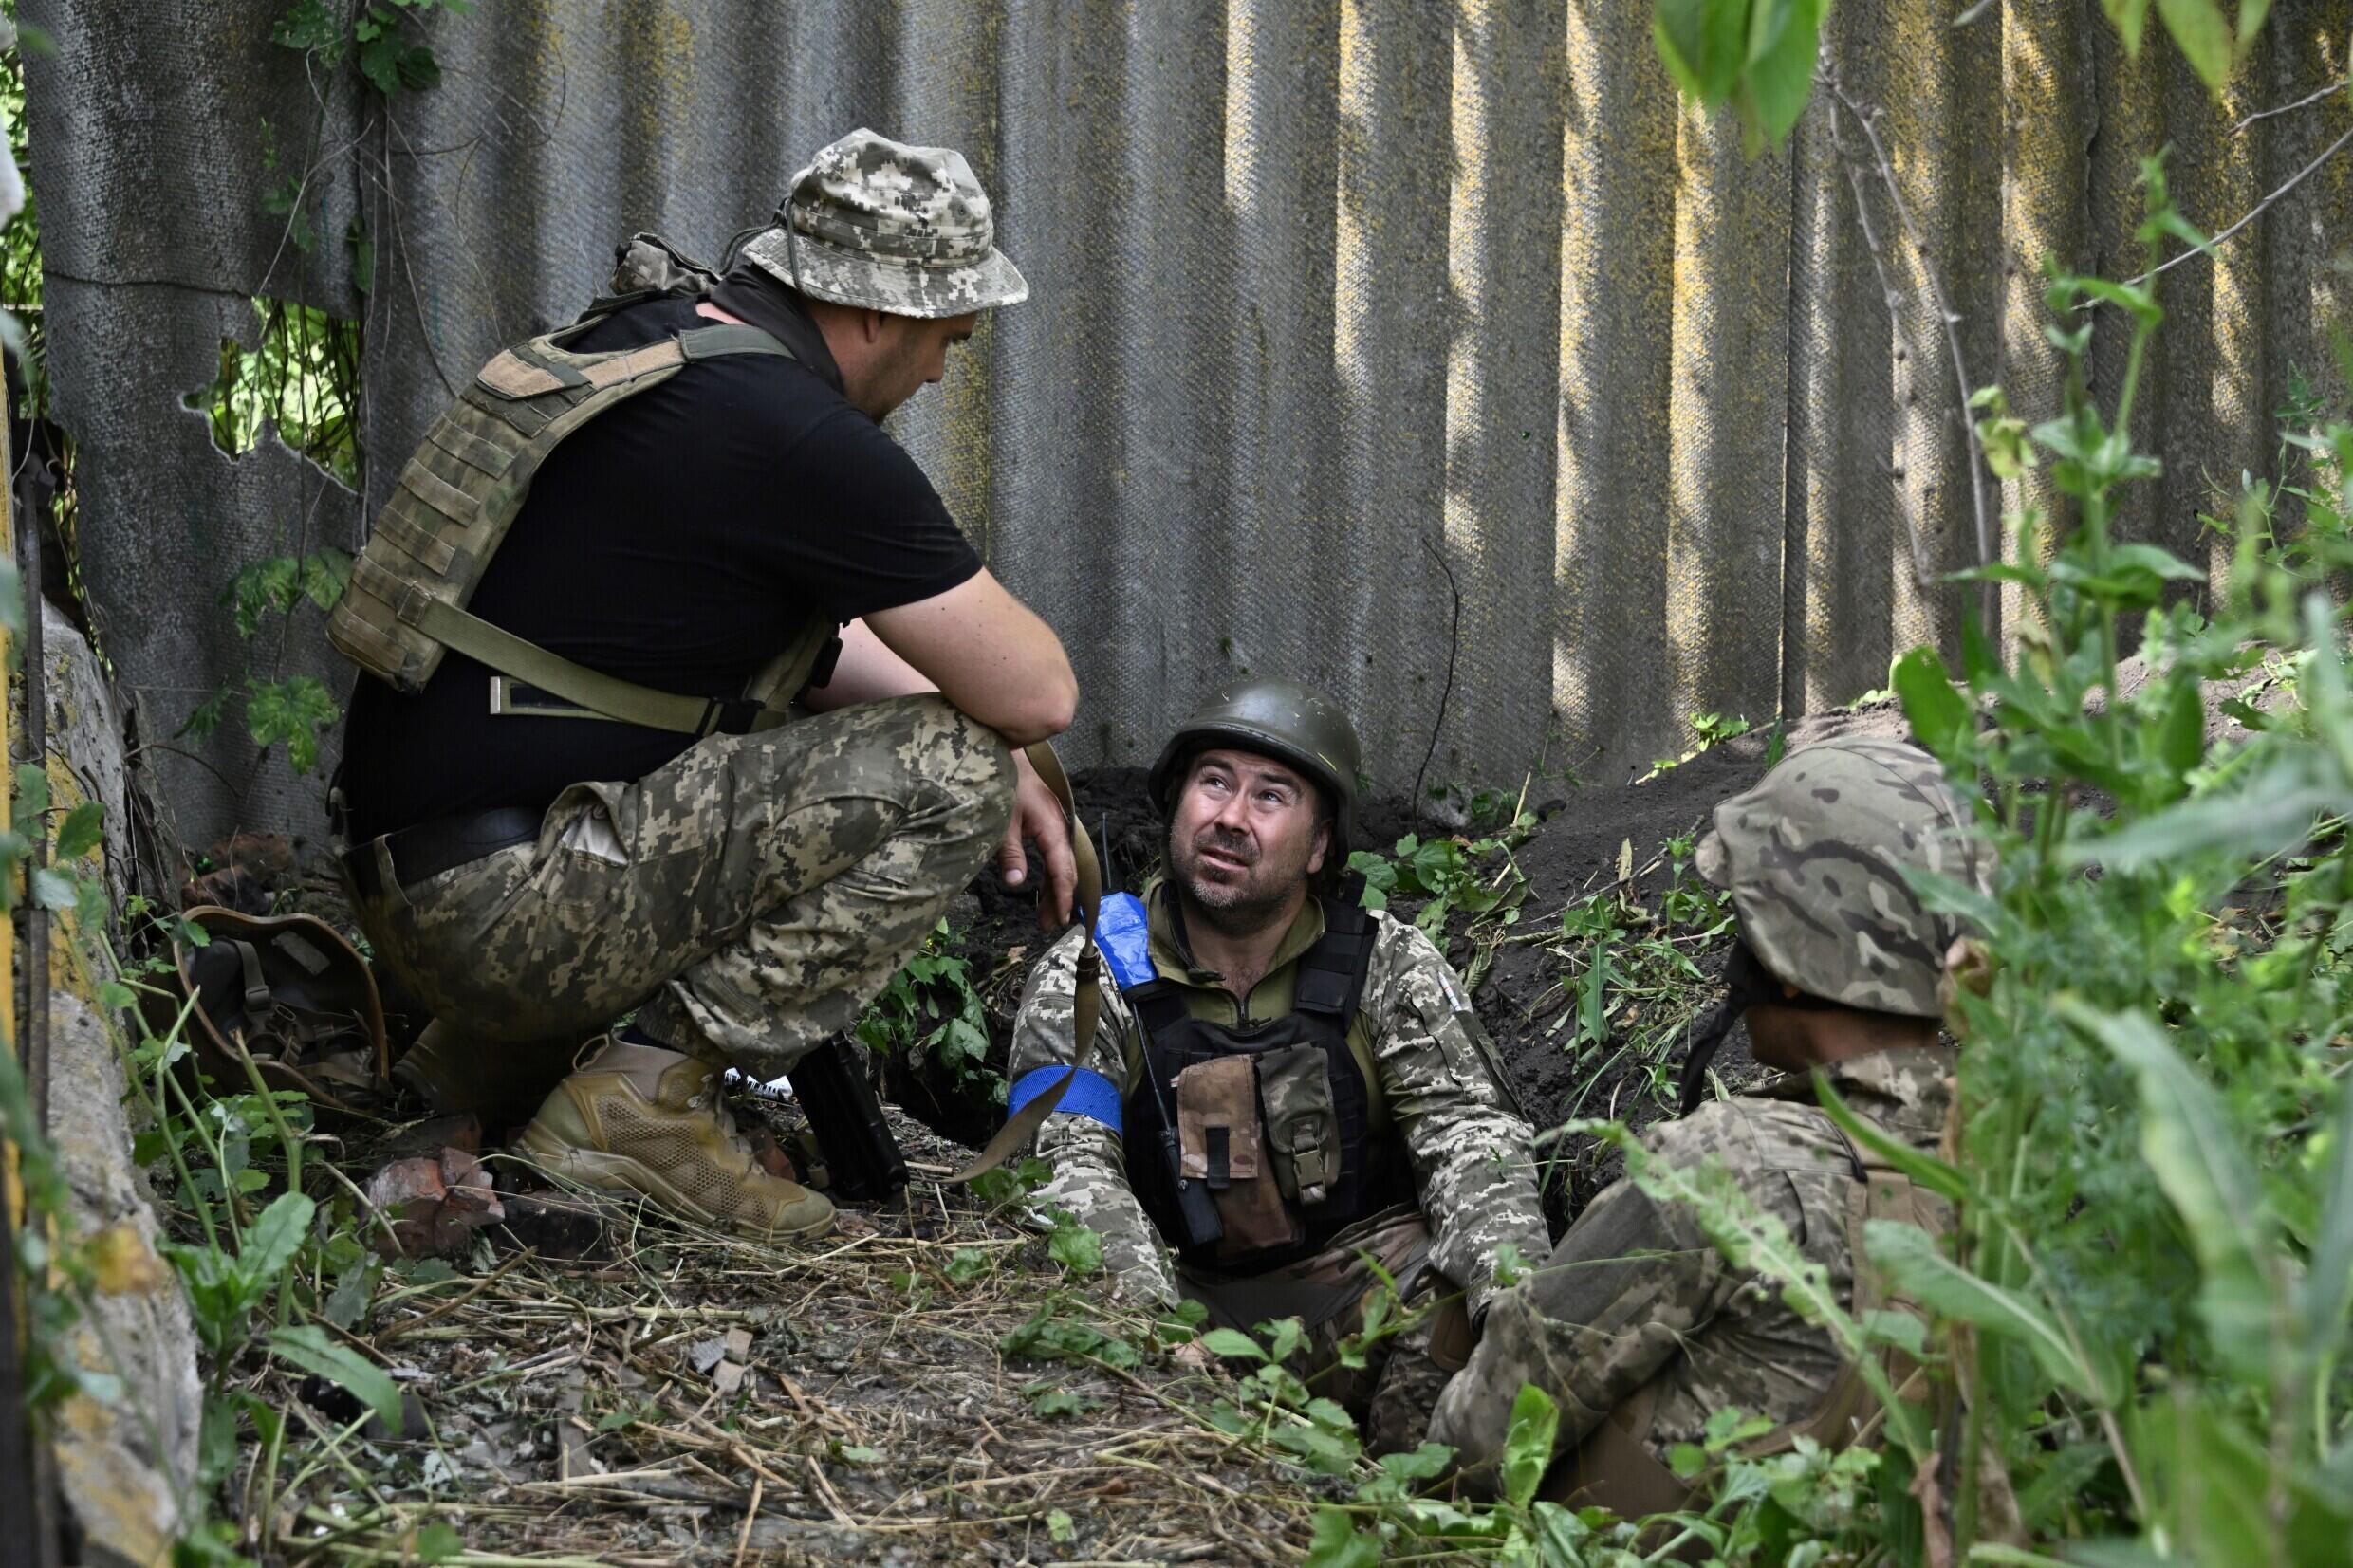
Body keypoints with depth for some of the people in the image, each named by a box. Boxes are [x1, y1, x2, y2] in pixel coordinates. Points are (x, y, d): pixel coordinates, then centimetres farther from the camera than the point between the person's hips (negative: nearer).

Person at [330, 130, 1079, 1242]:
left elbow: (805, 640, 27)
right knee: (953, 772, -10)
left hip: (404, 880, 9)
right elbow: (1036, 694, -11)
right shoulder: (801, 436, -16)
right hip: (504, 908, -9)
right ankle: (649, 1097, -9)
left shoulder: (636, 342, 14)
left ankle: (475, 1070, 23)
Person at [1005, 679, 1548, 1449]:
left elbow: (1468, 1131, -9)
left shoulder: (1390, 967, 2)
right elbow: (1069, 1166, -15)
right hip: (1187, 1294, -1)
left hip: (1356, 1281, 1)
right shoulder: (1086, 977, -2)